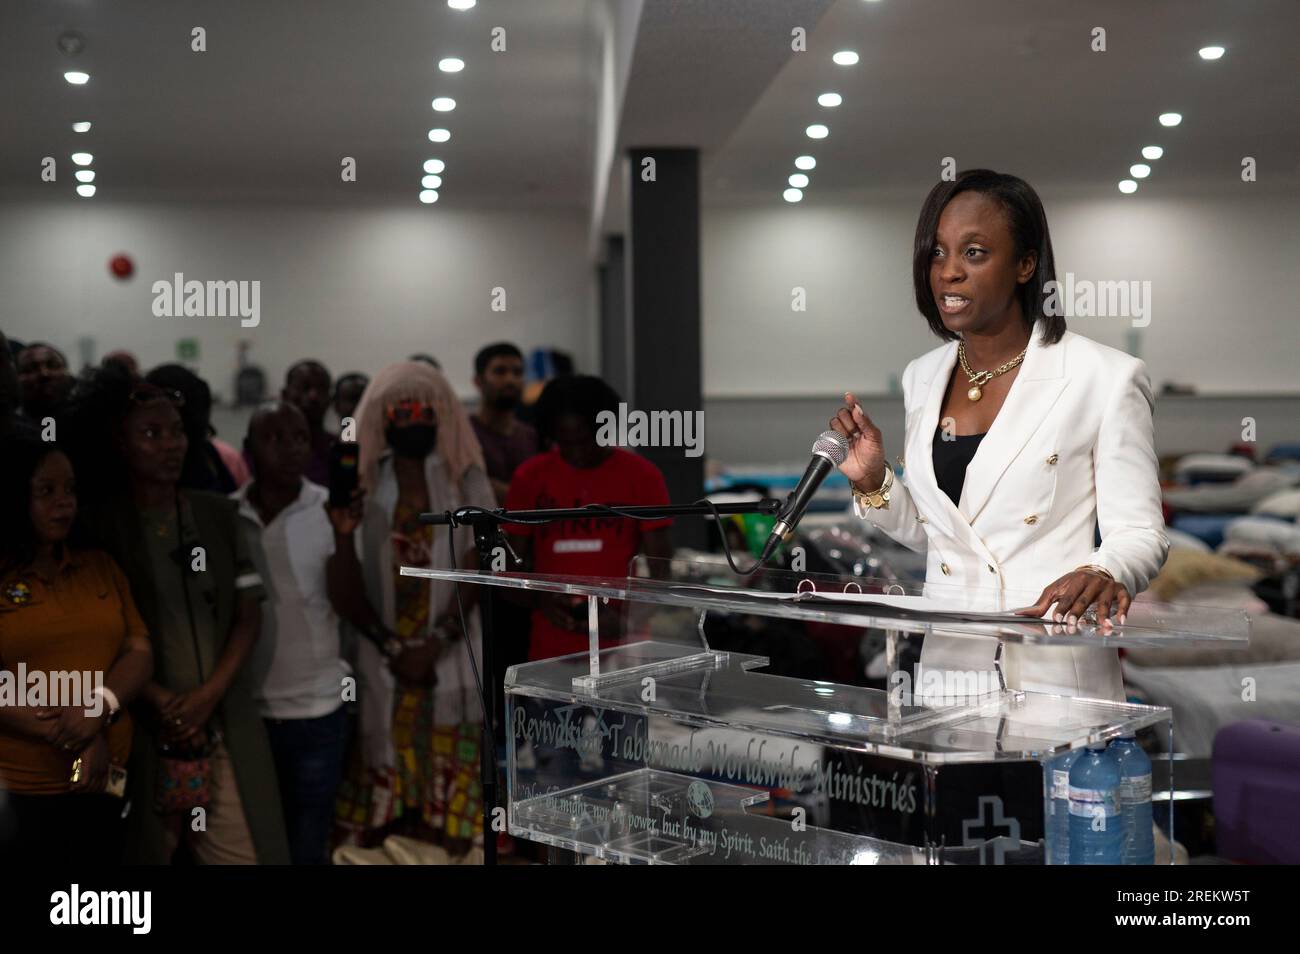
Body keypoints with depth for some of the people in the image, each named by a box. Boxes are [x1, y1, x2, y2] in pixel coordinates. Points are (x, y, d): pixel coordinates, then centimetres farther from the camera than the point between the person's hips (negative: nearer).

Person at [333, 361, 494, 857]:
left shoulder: (466, 482, 5)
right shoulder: (362, 483, 5)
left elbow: (475, 574, -3)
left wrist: (433, 644, -12)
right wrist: (392, 648, -12)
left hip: (451, 655, 0)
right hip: (382, 657, 0)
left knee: (452, 768, -3)